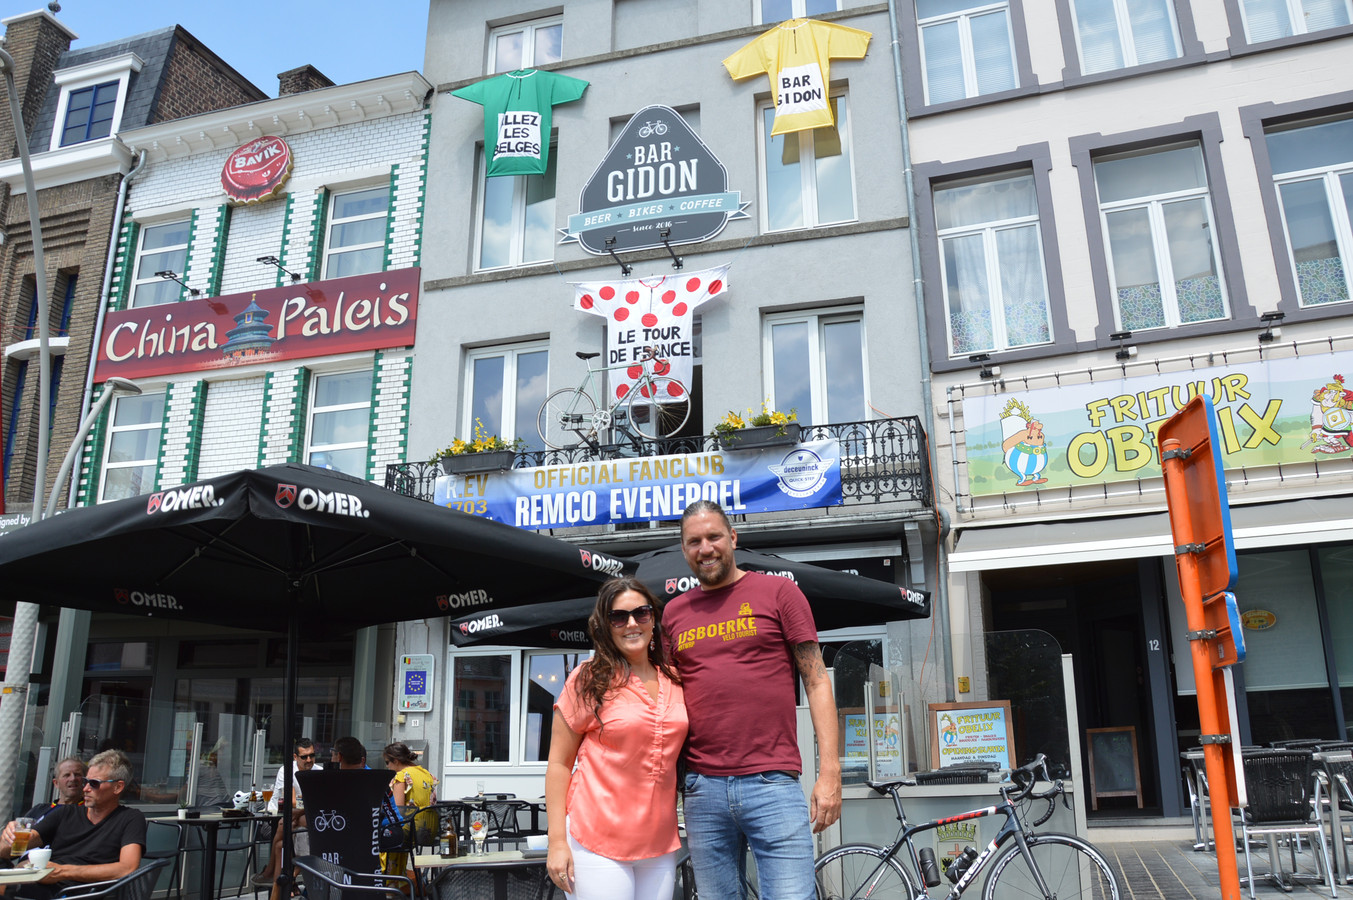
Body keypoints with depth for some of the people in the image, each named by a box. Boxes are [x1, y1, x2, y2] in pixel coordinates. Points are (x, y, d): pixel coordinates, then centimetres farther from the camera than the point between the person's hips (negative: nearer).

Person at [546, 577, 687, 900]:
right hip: (598, 844, -4)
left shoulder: (675, 682, 7)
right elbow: (558, 763, -4)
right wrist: (557, 841, -9)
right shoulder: (588, 680, -4)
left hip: (660, 844, 4)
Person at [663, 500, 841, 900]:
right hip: (702, 789, 4)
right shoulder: (674, 611, 13)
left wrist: (830, 772, -6)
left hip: (772, 784, -3)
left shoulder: (778, 592, 3)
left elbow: (816, 682, 1)